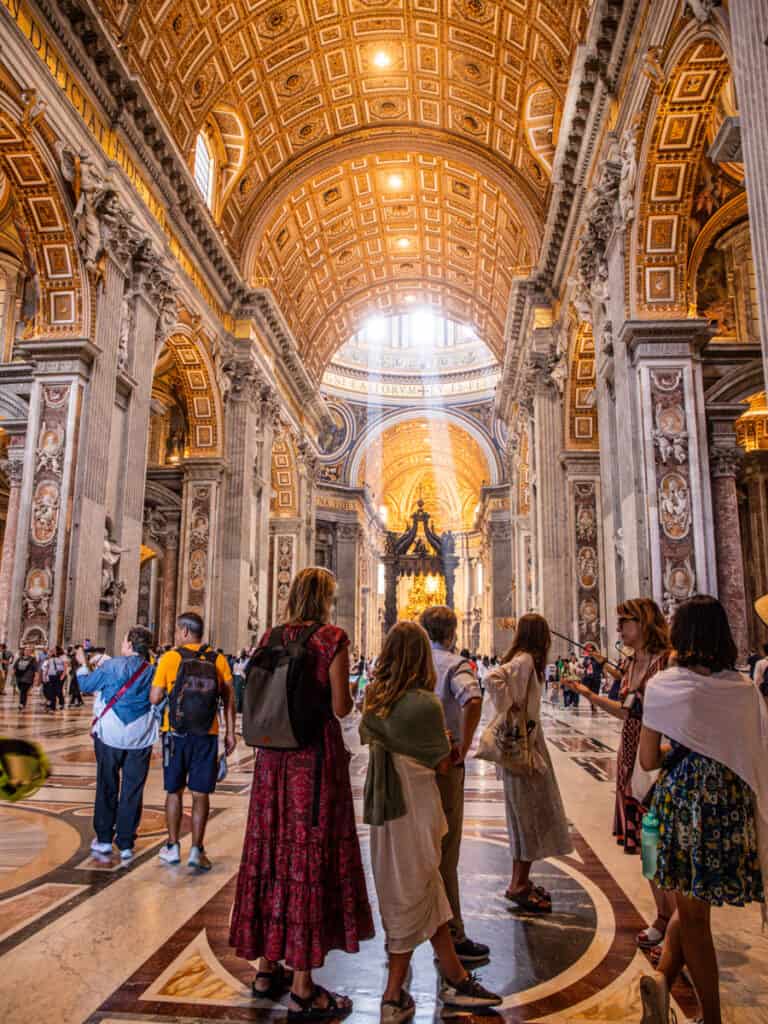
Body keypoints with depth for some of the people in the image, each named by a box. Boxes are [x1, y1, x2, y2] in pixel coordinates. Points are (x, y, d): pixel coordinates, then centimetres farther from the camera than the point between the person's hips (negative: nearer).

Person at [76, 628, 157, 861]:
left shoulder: (113, 665, -9)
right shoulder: (153, 671, -1)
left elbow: (86, 685, 3)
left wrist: (83, 664, 18)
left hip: (111, 735, -1)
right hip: (141, 738, 1)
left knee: (107, 787, 13)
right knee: (132, 790, 7)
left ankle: (104, 839, 21)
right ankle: (126, 845, 11)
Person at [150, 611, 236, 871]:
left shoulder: (170, 658, -5)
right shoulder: (218, 660, 0)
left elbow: (155, 698, -6)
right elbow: (229, 699, -1)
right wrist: (230, 732, 4)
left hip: (176, 733, 0)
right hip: (207, 733, 1)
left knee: (174, 791, 14)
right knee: (200, 794, 7)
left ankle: (172, 847, 22)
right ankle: (196, 850, 7)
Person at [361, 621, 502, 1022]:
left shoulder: (373, 697, -1)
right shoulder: (425, 703, -20)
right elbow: (442, 763, -10)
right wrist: (446, 742, 8)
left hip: (382, 804, 7)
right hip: (414, 806, -7)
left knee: (427, 891, 18)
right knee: (411, 896, 9)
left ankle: (455, 978, 31)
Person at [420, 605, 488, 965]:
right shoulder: (455, 664, -10)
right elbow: (472, 701, -30)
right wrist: (463, 747, -19)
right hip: (442, 764, -5)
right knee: (444, 853, 5)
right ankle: (452, 938, 15)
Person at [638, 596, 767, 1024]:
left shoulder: (664, 685, -9)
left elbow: (648, 760, -4)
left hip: (681, 798, -1)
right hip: (733, 802, 2)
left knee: (693, 910, 16)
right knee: (695, 902, 17)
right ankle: (665, 976, 7)